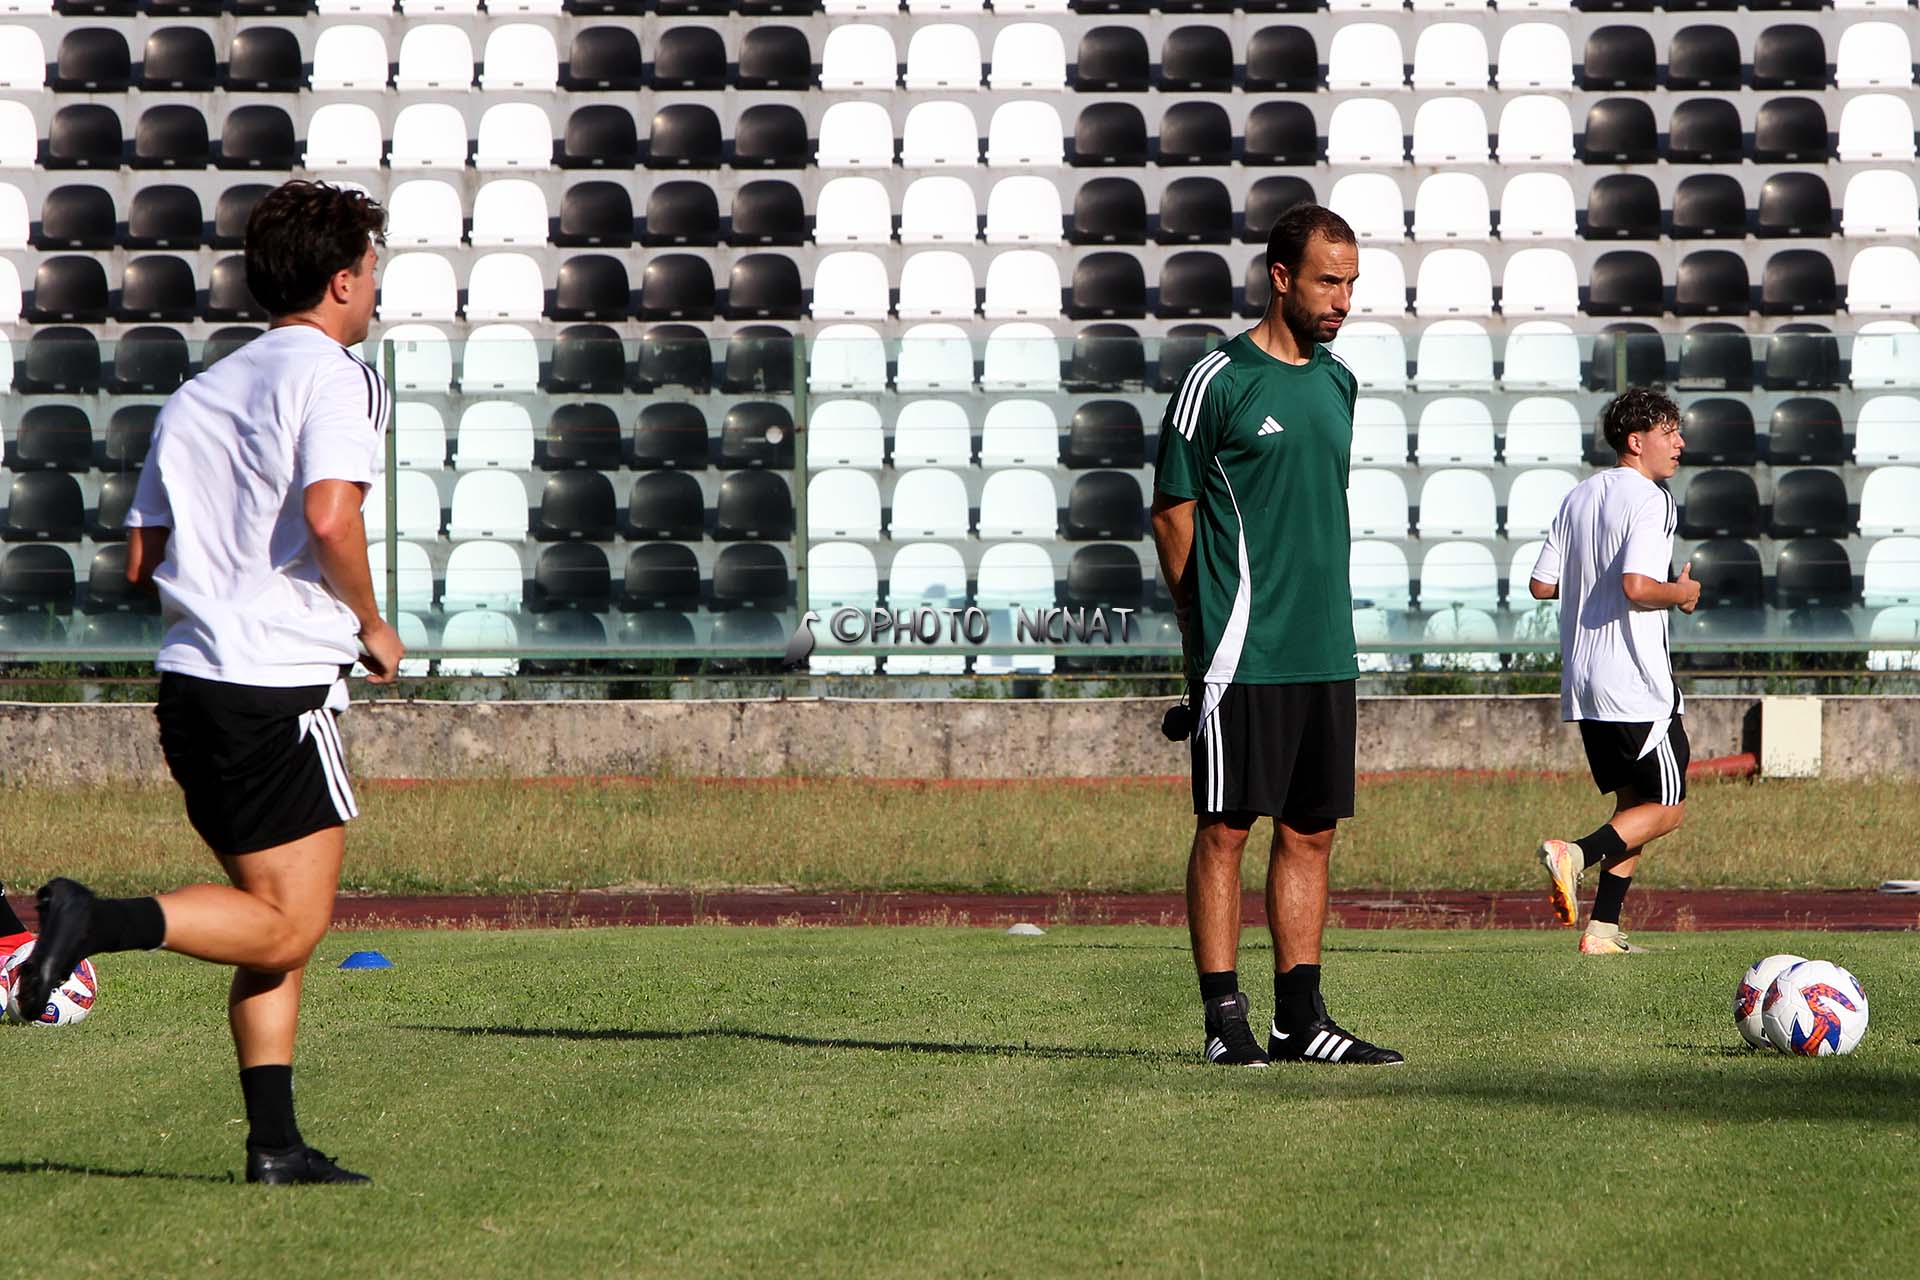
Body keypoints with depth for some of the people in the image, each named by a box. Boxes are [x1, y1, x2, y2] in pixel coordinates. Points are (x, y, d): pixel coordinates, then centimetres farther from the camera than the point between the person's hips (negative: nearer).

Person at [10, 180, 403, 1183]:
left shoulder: (199, 394, 17)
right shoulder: (330, 376, -7)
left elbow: (141, 559, 16)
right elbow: (329, 514, -22)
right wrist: (370, 626, -8)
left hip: (189, 679, 8)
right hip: (278, 684, -8)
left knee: (278, 921, 13)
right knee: (286, 927, -3)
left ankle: (274, 1143, 9)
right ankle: (97, 922, -20)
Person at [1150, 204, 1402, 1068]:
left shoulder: (1338, 383, 13)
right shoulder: (1219, 380, -7)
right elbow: (1172, 512, -3)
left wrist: (1319, 608, 15)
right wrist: (1203, 624, -1)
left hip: (1326, 650, 7)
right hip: (1244, 652, -7)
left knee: (1311, 831, 7)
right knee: (1225, 828, -3)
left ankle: (1301, 1019, 11)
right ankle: (1225, 1019, 0)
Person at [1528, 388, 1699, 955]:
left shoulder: (1579, 497, 12)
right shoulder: (1648, 499, -13)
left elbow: (1541, 583, 12)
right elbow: (1637, 585, -25)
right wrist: (1681, 593, -7)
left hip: (1583, 686, 8)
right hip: (1637, 684, -8)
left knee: (1634, 801, 15)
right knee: (1666, 808, 2)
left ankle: (1603, 927, 5)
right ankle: (1576, 854, -19)